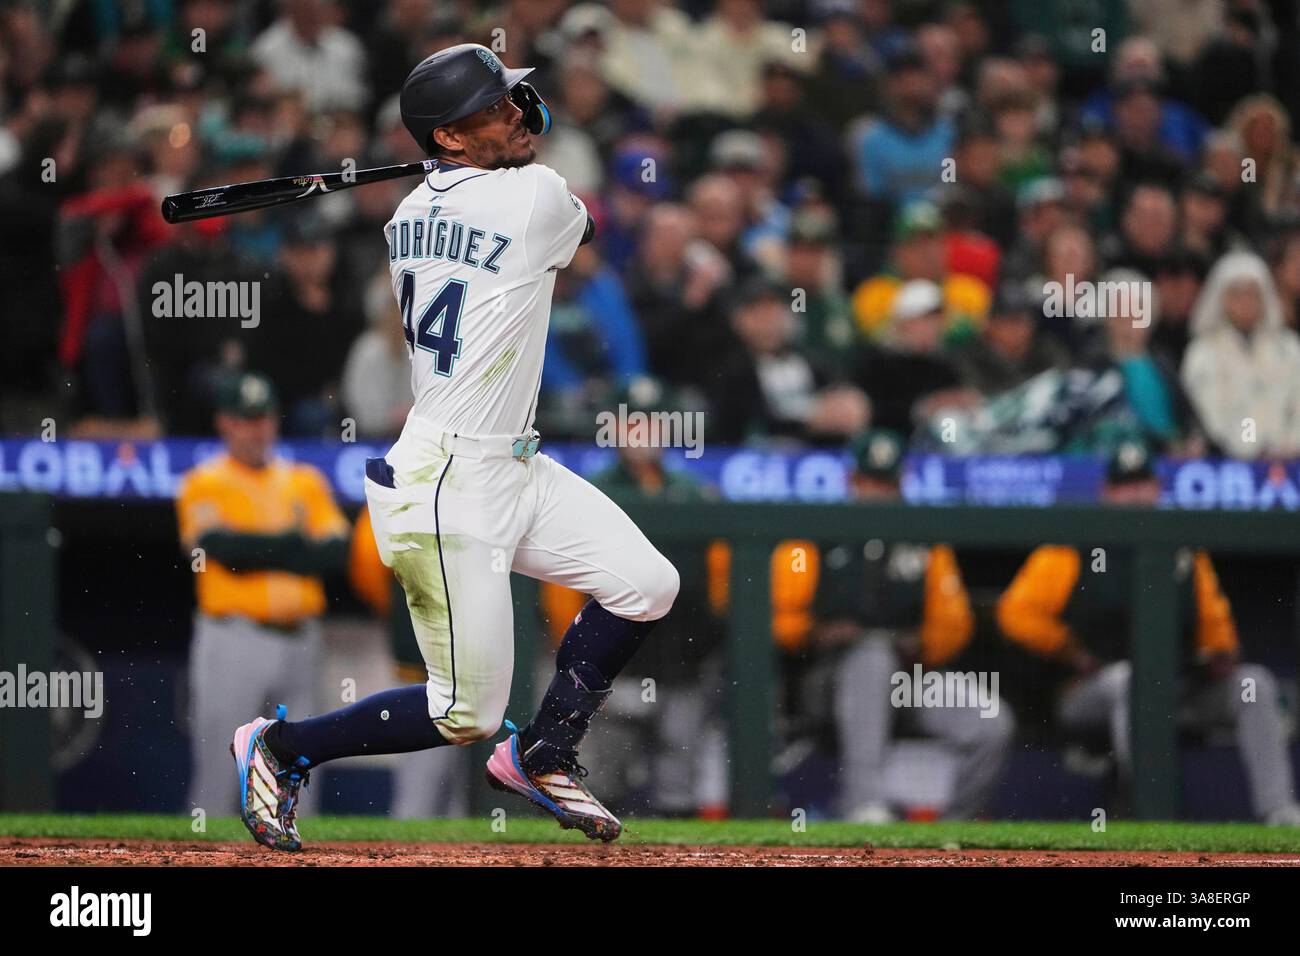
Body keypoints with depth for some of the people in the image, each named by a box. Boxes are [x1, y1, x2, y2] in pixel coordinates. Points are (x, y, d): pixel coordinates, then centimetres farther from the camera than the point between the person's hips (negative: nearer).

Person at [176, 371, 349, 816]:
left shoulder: (305, 482, 14)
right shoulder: (204, 484, 1)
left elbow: (336, 550, 0)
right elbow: (221, 547, -16)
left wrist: (256, 551, -12)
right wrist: (293, 545, -8)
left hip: (299, 641, 5)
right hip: (233, 641, -5)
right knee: (218, 768, -7)